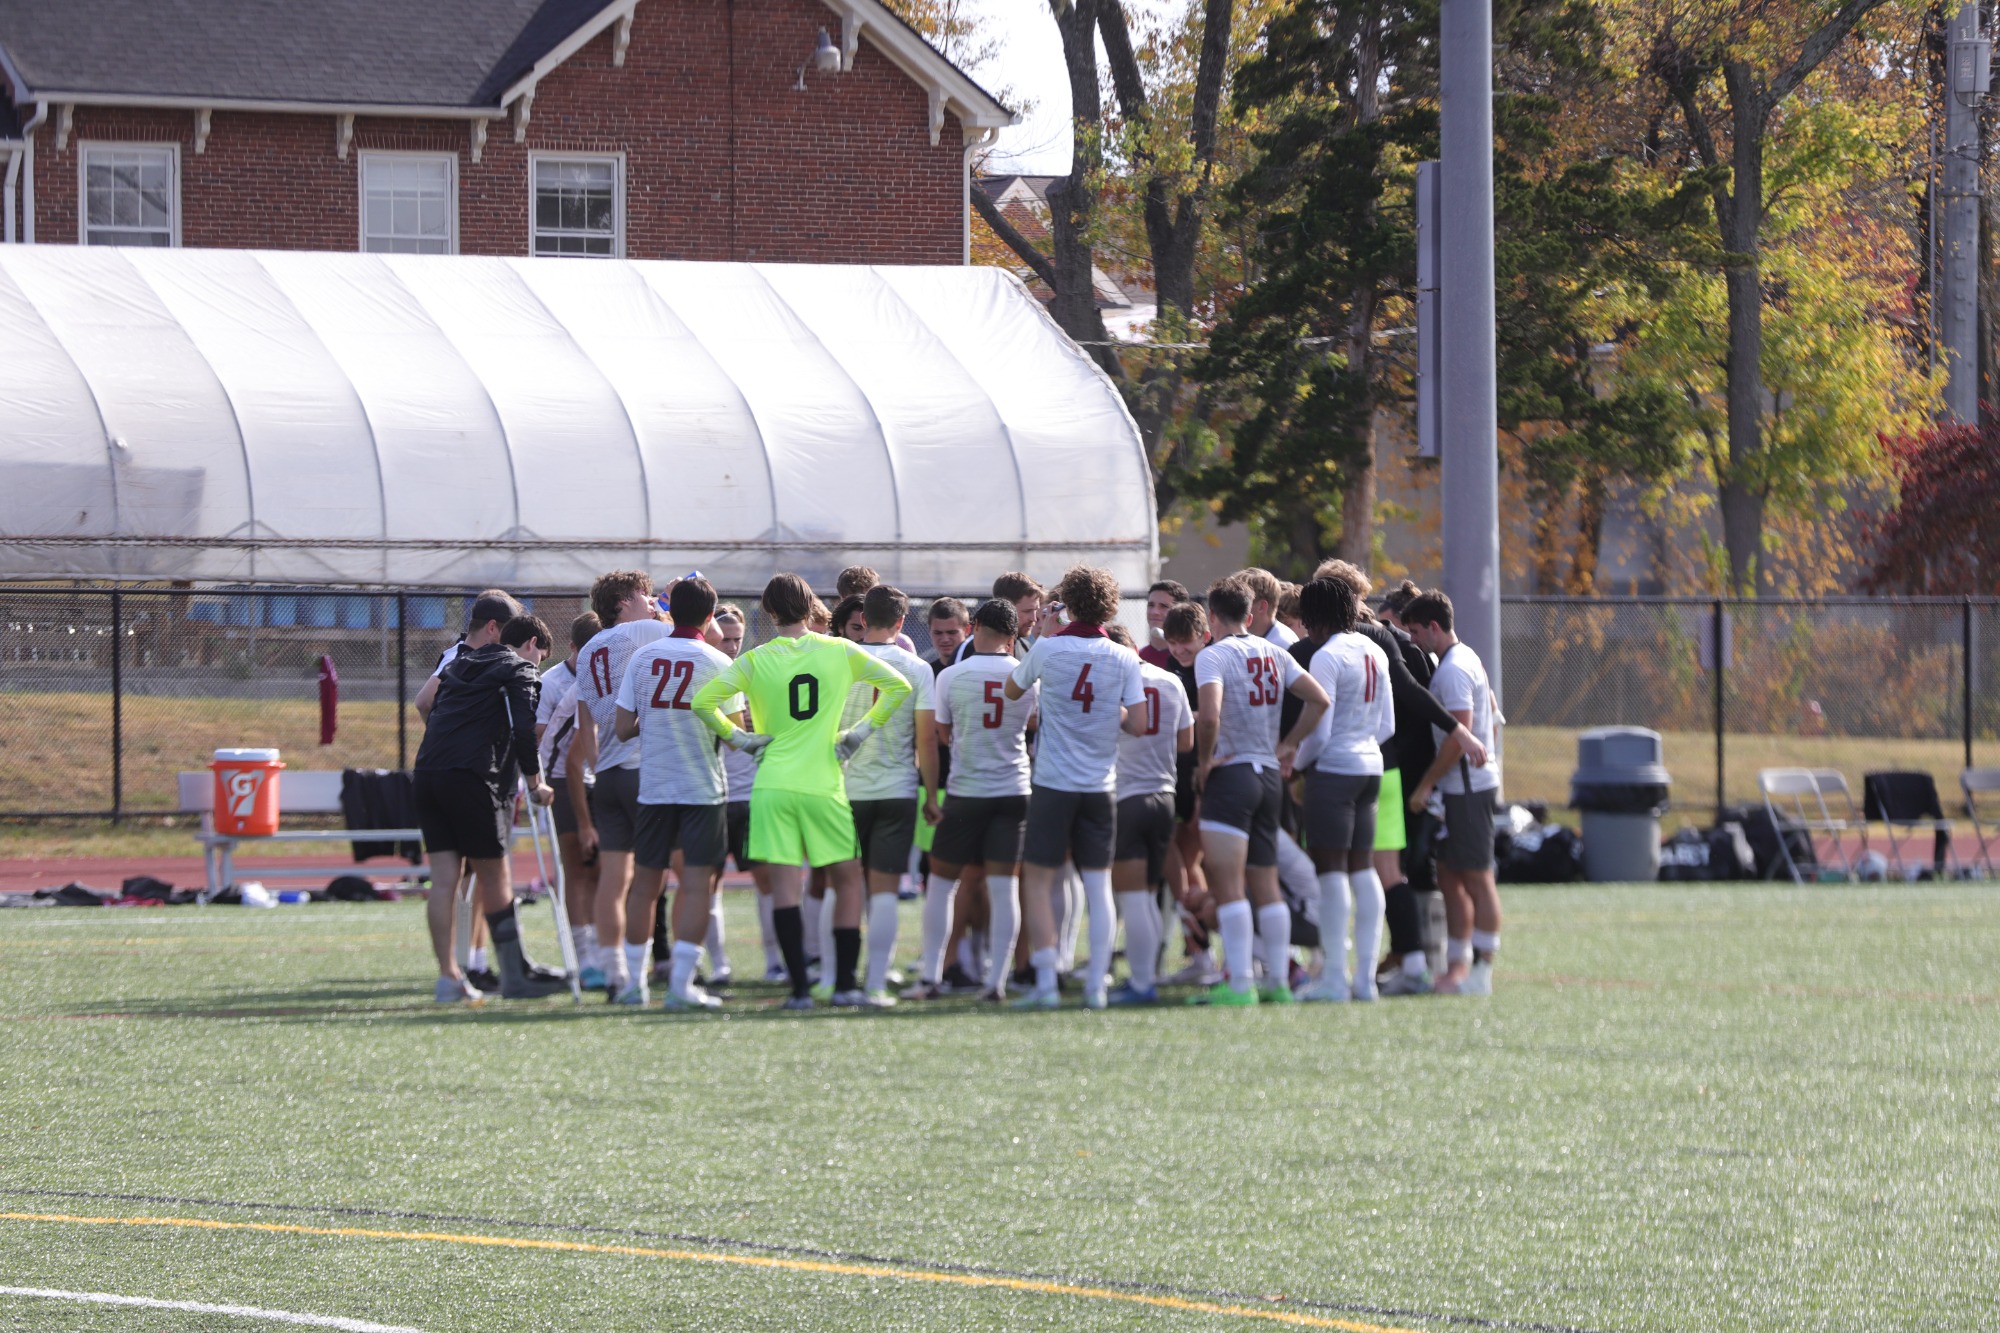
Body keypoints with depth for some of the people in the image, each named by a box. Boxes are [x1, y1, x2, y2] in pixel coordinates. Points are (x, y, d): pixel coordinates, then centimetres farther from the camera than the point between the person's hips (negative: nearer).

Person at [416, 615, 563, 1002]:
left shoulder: (458, 666, 25)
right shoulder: (518, 670, 3)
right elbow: (523, 730, -10)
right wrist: (535, 784, 0)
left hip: (427, 774, 6)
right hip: (471, 778, -6)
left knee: (443, 880, 3)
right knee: (494, 879, 2)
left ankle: (448, 977, 1)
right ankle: (516, 976, 7)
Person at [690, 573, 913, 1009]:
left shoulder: (755, 660, -1)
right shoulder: (840, 653, 3)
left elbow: (703, 701, -6)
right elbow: (898, 685, 8)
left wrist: (737, 737, 5)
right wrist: (863, 730, 12)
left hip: (772, 784, 0)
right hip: (824, 786, 0)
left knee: (784, 886, -2)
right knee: (848, 880, 12)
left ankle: (800, 987, -9)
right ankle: (846, 982, 8)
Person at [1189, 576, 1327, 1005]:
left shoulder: (1213, 656, -10)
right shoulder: (1273, 654, 11)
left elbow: (1209, 715, -25)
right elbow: (1319, 700, 9)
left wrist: (1204, 762, -10)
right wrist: (1288, 745, 14)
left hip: (1231, 775, -7)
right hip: (1270, 776, 7)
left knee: (1228, 885, -10)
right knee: (1265, 886, 14)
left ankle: (1239, 982, -17)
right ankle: (1278, 980, 16)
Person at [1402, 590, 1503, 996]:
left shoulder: (1453, 670, -16)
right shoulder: (1468, 659, 16)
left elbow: (1459, 734, -22)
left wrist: (1425, 785, -16)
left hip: (1467, 787, -10)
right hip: (1461, 785, 10)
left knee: (1476, 878, -6)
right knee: (1450, 876, 12)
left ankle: (1481, 970, -4)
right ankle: (1457, 964, 14)